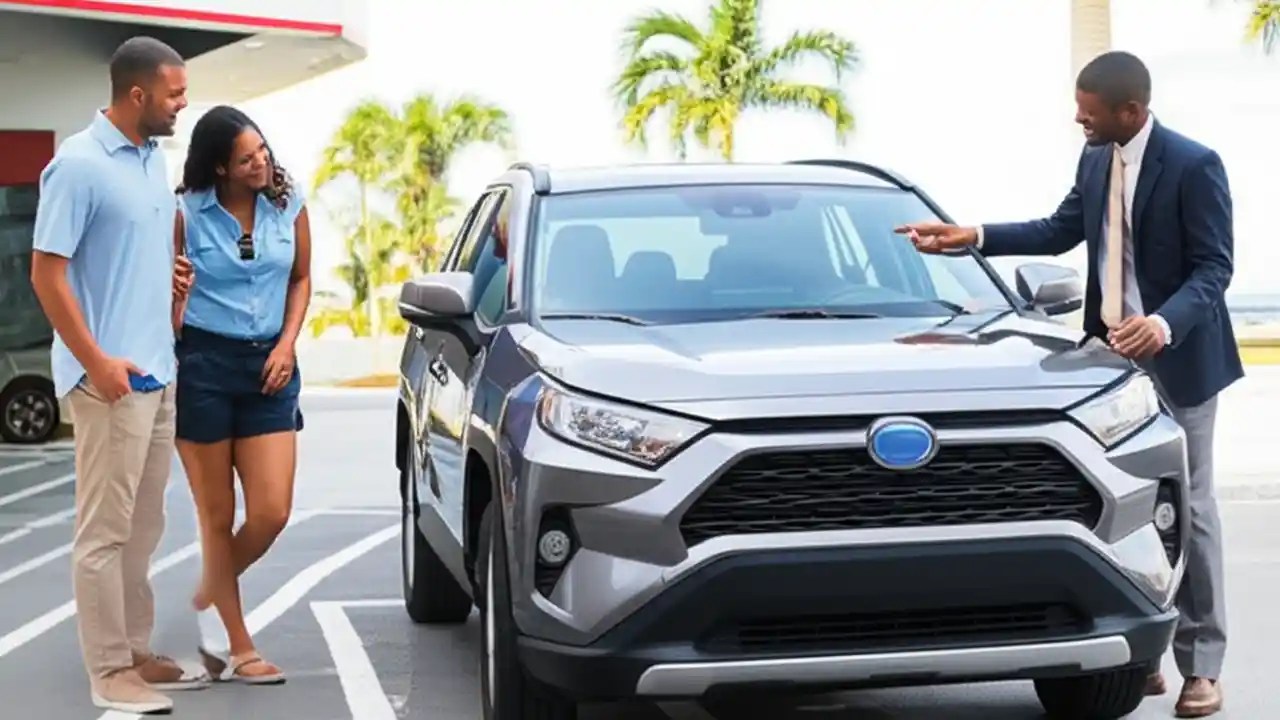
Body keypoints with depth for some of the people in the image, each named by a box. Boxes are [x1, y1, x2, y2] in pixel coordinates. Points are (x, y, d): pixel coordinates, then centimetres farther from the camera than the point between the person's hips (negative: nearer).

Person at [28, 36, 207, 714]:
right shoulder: (78, 165, -15)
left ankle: (135, 651, 24)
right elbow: (46, 273, -16)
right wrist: (96, 362, -18)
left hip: (158, 372, 8)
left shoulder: (153, 157, 10)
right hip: (111, 376, -8)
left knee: (142, 527, 15)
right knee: (105, 529, -2)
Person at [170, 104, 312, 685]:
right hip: (201, 364, -3)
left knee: (271, 513, -4)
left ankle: (209, 597, 25)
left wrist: (287, 344, 1)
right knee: (218, 516, 3)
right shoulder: (186, 213, -7)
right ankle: (238, 648, 13)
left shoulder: (288, 206, 2)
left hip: (267, 365, 3)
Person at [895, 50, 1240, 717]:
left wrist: (1165, 323, -35)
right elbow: (1059, 231, 14)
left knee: (1186, 507, 0)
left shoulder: (1193, 165, -17)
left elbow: (1213, 267, -19)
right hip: (1112, 354, 7)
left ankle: (1200, 666, 7)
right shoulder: (1095, 160, 6)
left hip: (1177, 358, -7)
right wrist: (973, 236, 4)